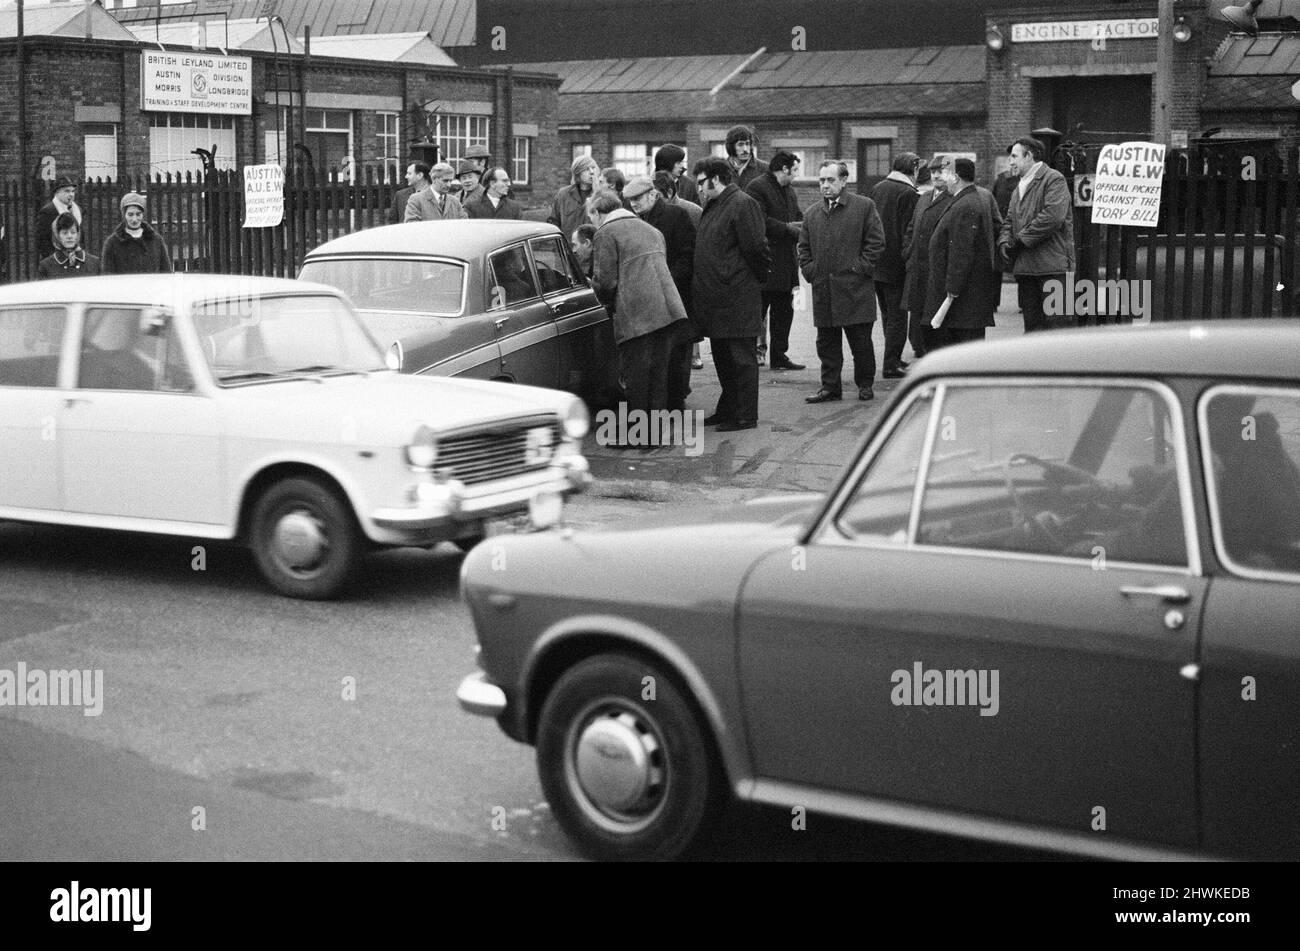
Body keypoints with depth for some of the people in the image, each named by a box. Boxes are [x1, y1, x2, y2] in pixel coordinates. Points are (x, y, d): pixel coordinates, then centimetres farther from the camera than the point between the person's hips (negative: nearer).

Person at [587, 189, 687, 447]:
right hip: (667, 308, 7)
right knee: (659, 373, 12)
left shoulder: (606, 234, -1)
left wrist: (609, 303, 13)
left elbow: (606, 281, -8)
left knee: (636, 377, 2)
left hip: (635, 314, -7)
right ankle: (657, 433, 16)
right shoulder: (651, 230, 23)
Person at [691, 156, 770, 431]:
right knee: (722, 357, 16)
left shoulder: (742, 205, -13)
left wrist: (759, 278, -5)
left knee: (742, 357, -3)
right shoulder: (712, 207, 17)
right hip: (715, 300, 9)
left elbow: (757, 248, -15)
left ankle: (746, 416, 3)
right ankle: (727, 410, 26)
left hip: (738, 299, -9)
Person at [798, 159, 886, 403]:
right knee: (826, 342, 6)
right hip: (823, 289, 4)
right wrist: (809, 271, 5)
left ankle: (865, 385, 15)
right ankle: (830, 386, 14)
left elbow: (876, 241, -2)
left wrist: (861, 268, -8)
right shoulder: (812, 213, 14)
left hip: (854, 288, -4)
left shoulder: (864, 206, 1)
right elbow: (804, 246, 19)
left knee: (861, 341, 2)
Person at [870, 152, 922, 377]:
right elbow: (908, 233, -17)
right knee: (897, 315, 1)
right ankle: (891, 365, 2)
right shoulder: (908, 194, -15)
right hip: (895, 265, -7)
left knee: (887, 314, 18)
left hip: (876, 263, 7)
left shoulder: (877, 188, 8)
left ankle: (894, 359, 26)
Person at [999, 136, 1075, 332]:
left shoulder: (1054, 179, -5)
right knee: (1032, 326, 9)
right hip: (1025, 268, 8)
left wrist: (1021, 239, -14)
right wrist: (1004, 242, 2)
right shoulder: (1018, 189, 22)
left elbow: (1053, 216, -18)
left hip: (1052, 265, -8)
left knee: (1058, 322, -10)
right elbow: (1009, 221, 24)